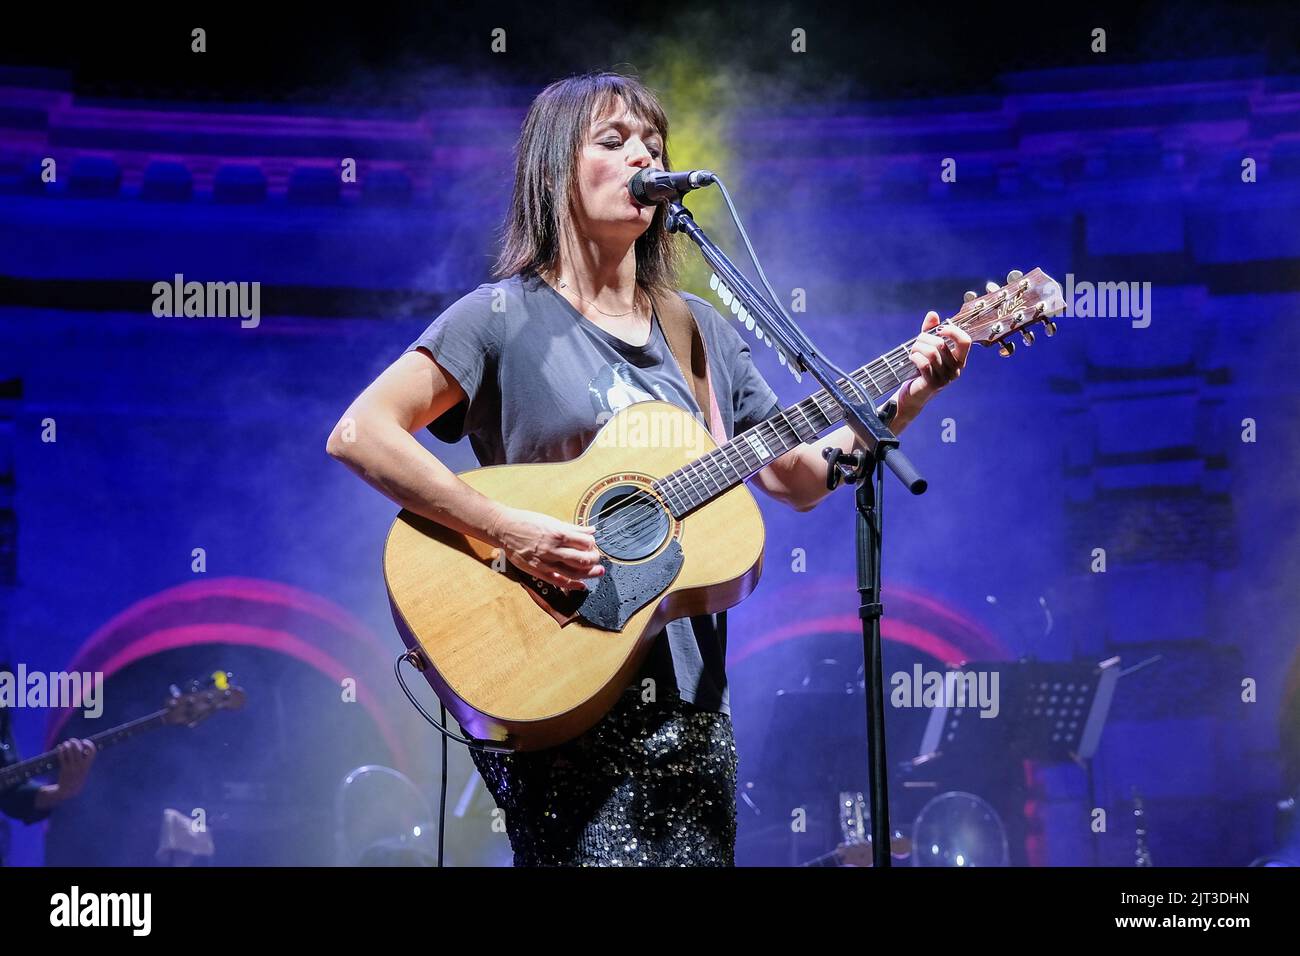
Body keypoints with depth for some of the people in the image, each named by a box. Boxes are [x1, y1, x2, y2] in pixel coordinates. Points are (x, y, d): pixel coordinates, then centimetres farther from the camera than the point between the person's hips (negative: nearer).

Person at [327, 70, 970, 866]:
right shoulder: (506, 316, -5)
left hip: (690, 696, 6)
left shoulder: (699, 330, 14)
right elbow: (359, 434, -16)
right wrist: (510, 532, -22)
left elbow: (799, 478, 18)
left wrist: (909, 398, 5)